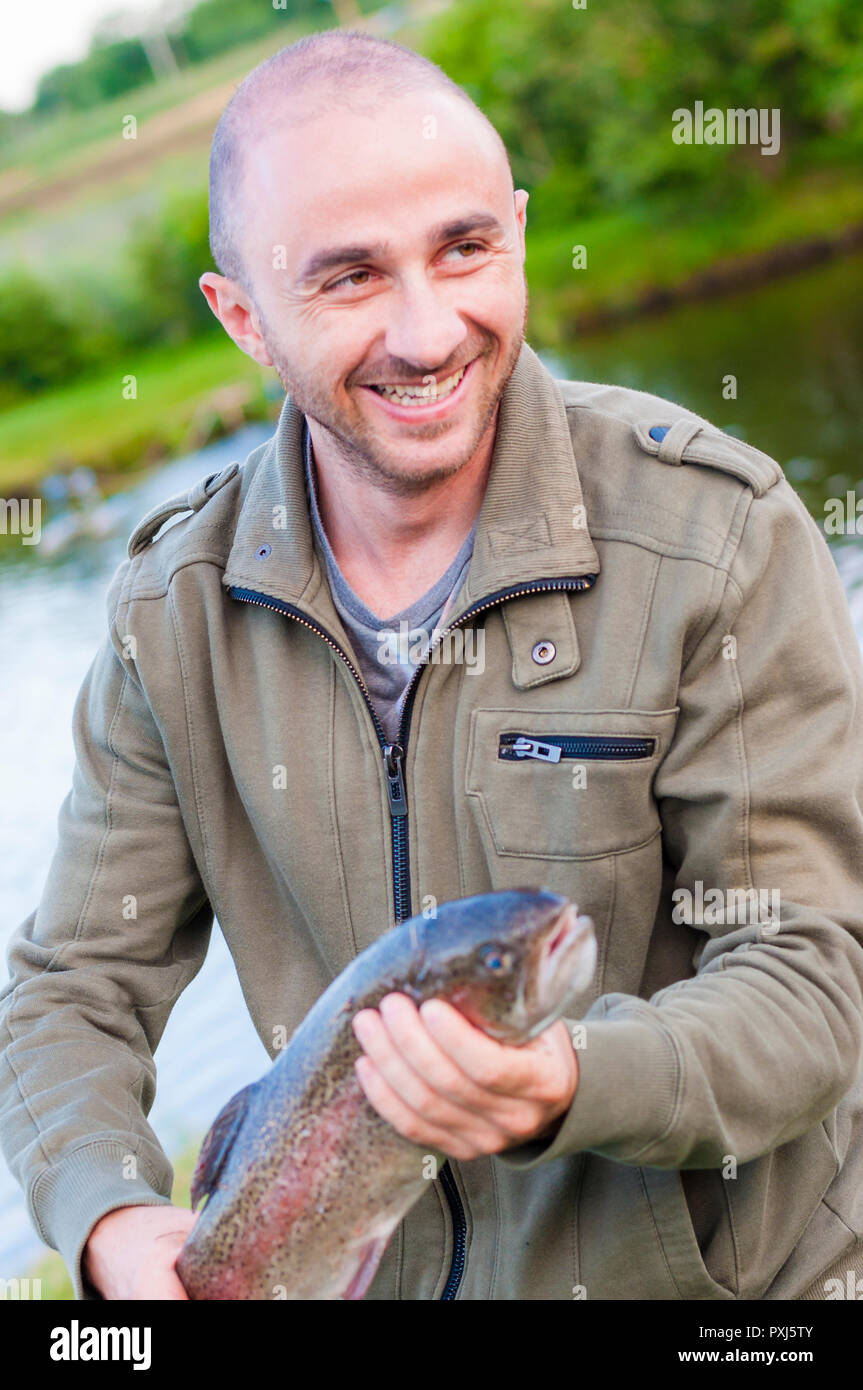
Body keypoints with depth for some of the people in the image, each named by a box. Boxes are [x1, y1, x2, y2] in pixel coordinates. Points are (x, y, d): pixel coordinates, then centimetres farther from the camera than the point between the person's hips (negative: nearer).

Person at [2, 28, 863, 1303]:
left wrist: (566, 1082, -36)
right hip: (374, 1269, 2)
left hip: (714, 1269, -2)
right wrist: (114, 1222, -21)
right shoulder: (176, 612, -6)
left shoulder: (718, 535, -18)